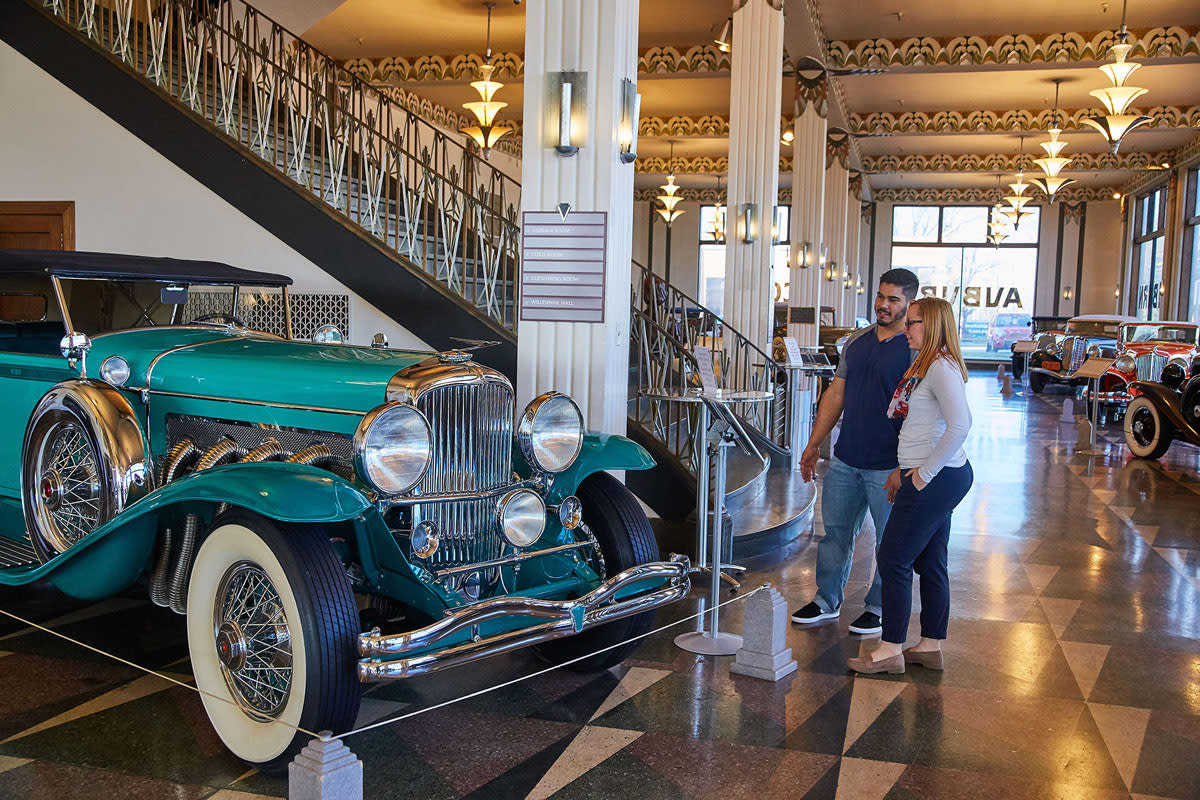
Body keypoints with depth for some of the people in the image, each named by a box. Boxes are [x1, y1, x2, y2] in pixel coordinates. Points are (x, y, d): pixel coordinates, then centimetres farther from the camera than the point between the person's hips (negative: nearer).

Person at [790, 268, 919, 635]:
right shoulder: (857, 341, 10)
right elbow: (836, 395, 15)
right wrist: (814, 444, 12)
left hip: (888, 466, -6)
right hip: (845, 460, 6)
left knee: (890, 540, 7)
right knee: (836, 531, 13)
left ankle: (880, 608, 22)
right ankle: (827, 601, 26)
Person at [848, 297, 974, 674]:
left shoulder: (941, 367, -16)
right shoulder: (926, 365, 16)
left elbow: (960, 424, -27)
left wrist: (925, 473, -22)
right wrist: (905, 470, 17)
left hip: (937, 478, -10)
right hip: (934, 477, 10)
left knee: (893, 558, -6)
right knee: (929, 562, 14)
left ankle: (891, 650, 1)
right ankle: (930, 646, 23)